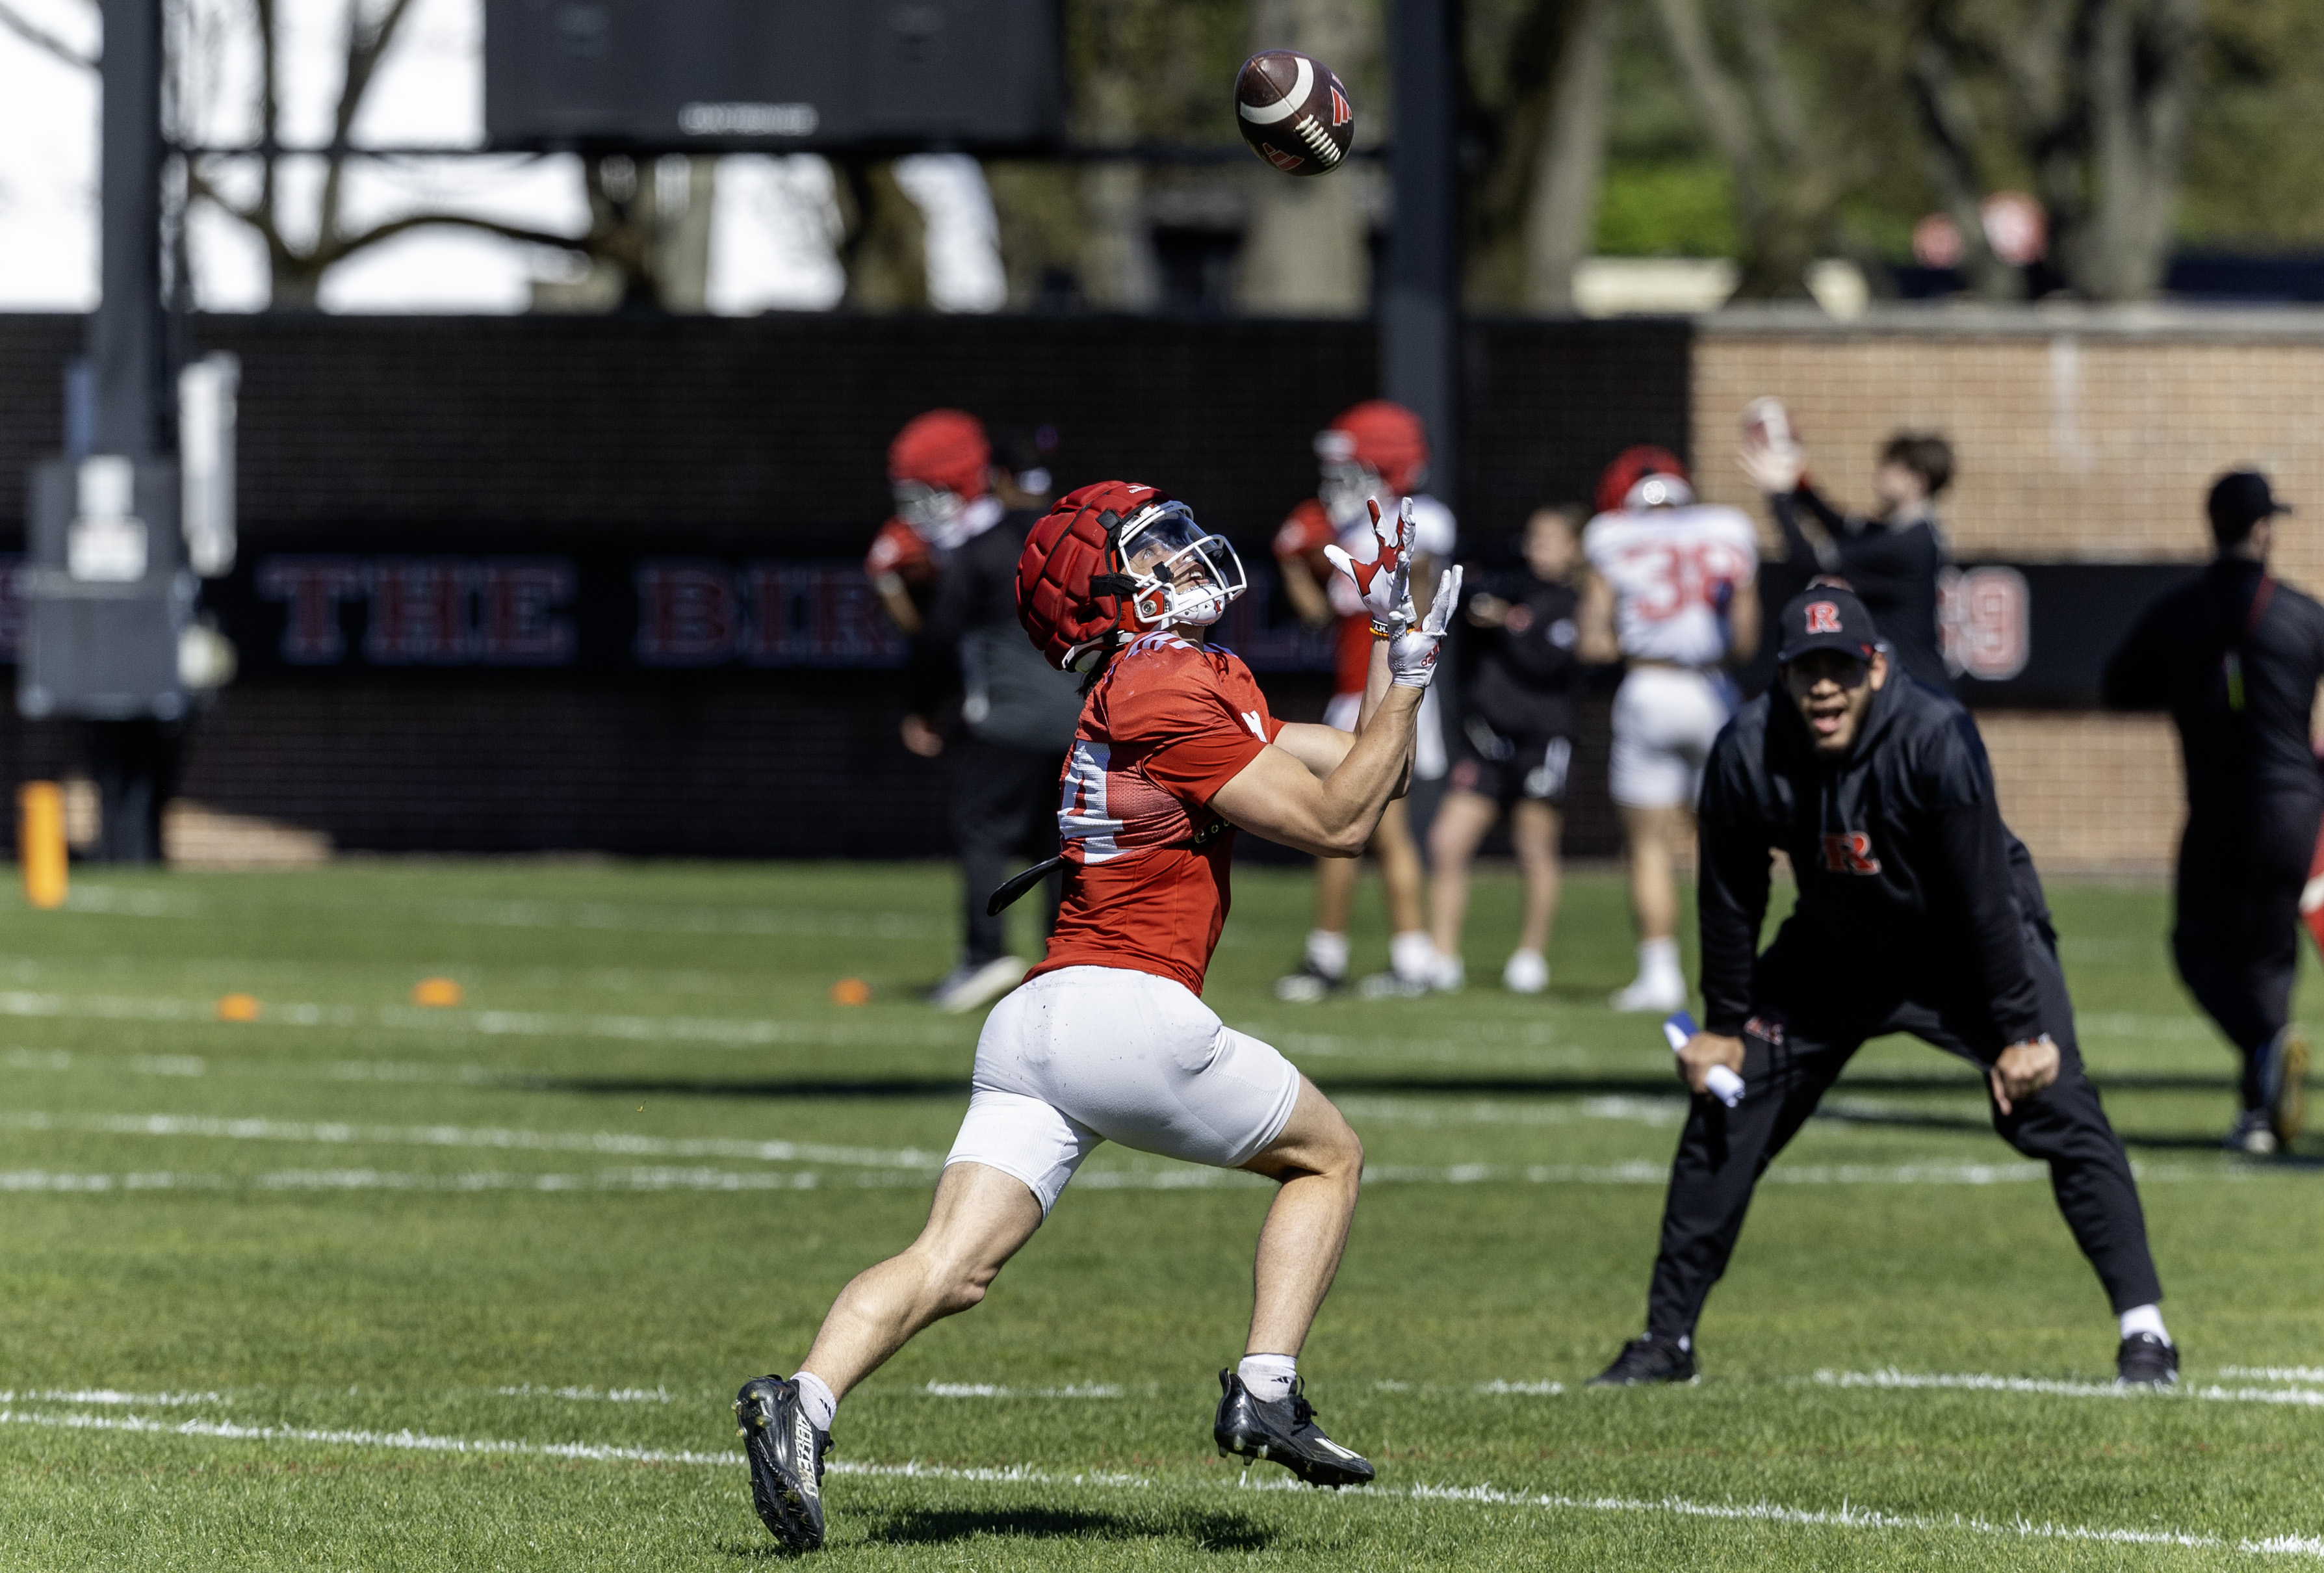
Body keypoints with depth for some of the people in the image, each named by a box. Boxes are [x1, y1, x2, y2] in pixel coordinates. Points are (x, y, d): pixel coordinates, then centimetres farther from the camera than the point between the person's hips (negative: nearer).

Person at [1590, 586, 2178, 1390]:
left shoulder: (1936, 736, -32)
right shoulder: (1747, 752, -23)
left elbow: (1987, 894, -26)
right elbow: (1730, 900, -7)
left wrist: (2020, 1030, -25)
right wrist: (1723, 1025, 1)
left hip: (1965, 951, -3)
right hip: (1832, 952, 3)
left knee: (2057, 1106, -18)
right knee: (1724, 1114, -2)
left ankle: (2144, 1332, -13)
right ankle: (1667, 1338, 10)